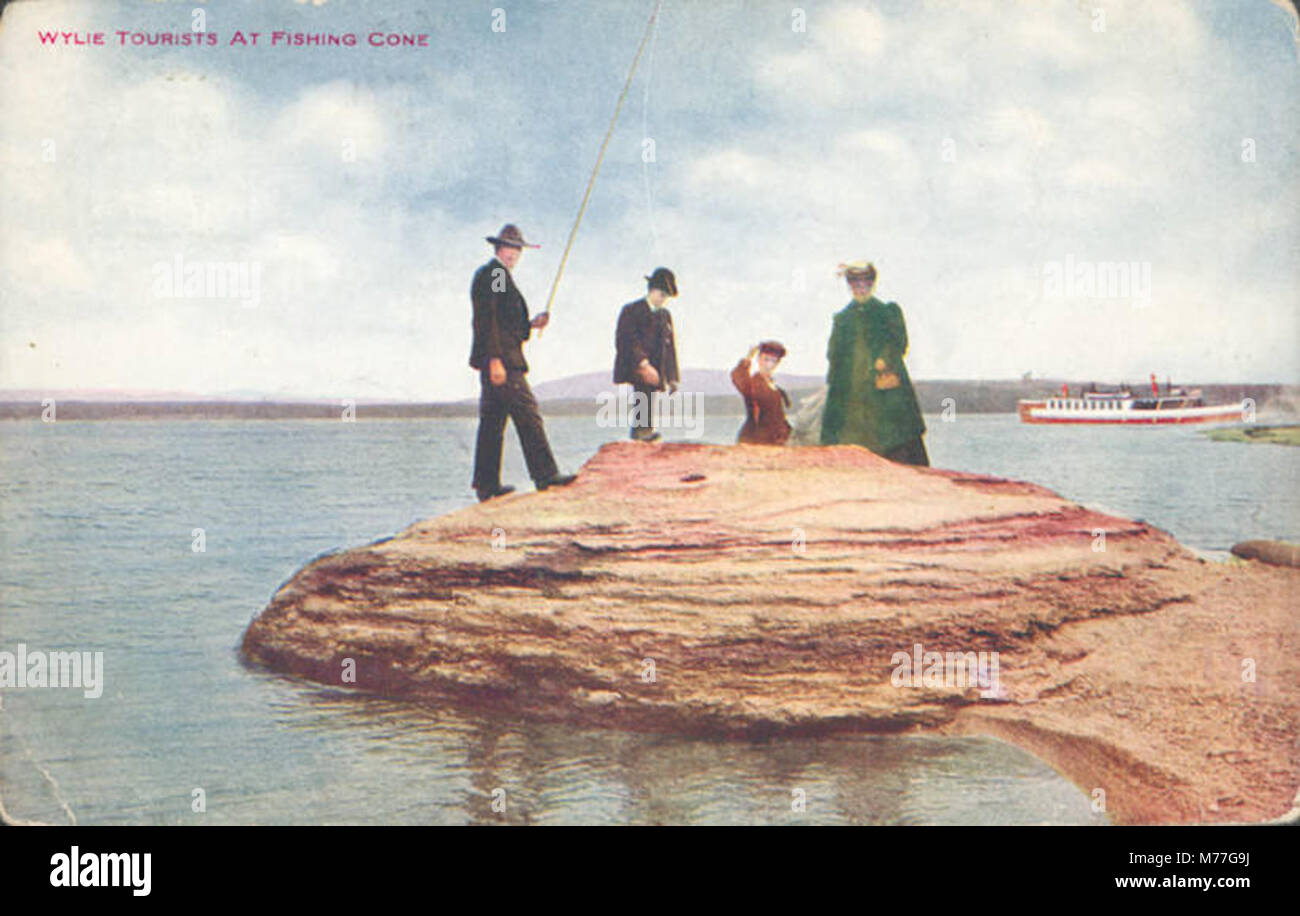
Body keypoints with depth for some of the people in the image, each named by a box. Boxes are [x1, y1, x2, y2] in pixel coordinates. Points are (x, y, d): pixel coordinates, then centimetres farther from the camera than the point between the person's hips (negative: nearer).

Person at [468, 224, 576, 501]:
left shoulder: (501, 276, 24)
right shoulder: (490, 274, -8)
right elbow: (486, 320, -17)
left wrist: (531, 324, 12)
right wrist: (495, 360, -23)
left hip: (498, 361, 11)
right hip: (499, 359, -11)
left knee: (492, 421, 9)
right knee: (527, 413, -12)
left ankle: (487, 485, 10)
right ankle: (545, 474, -13)